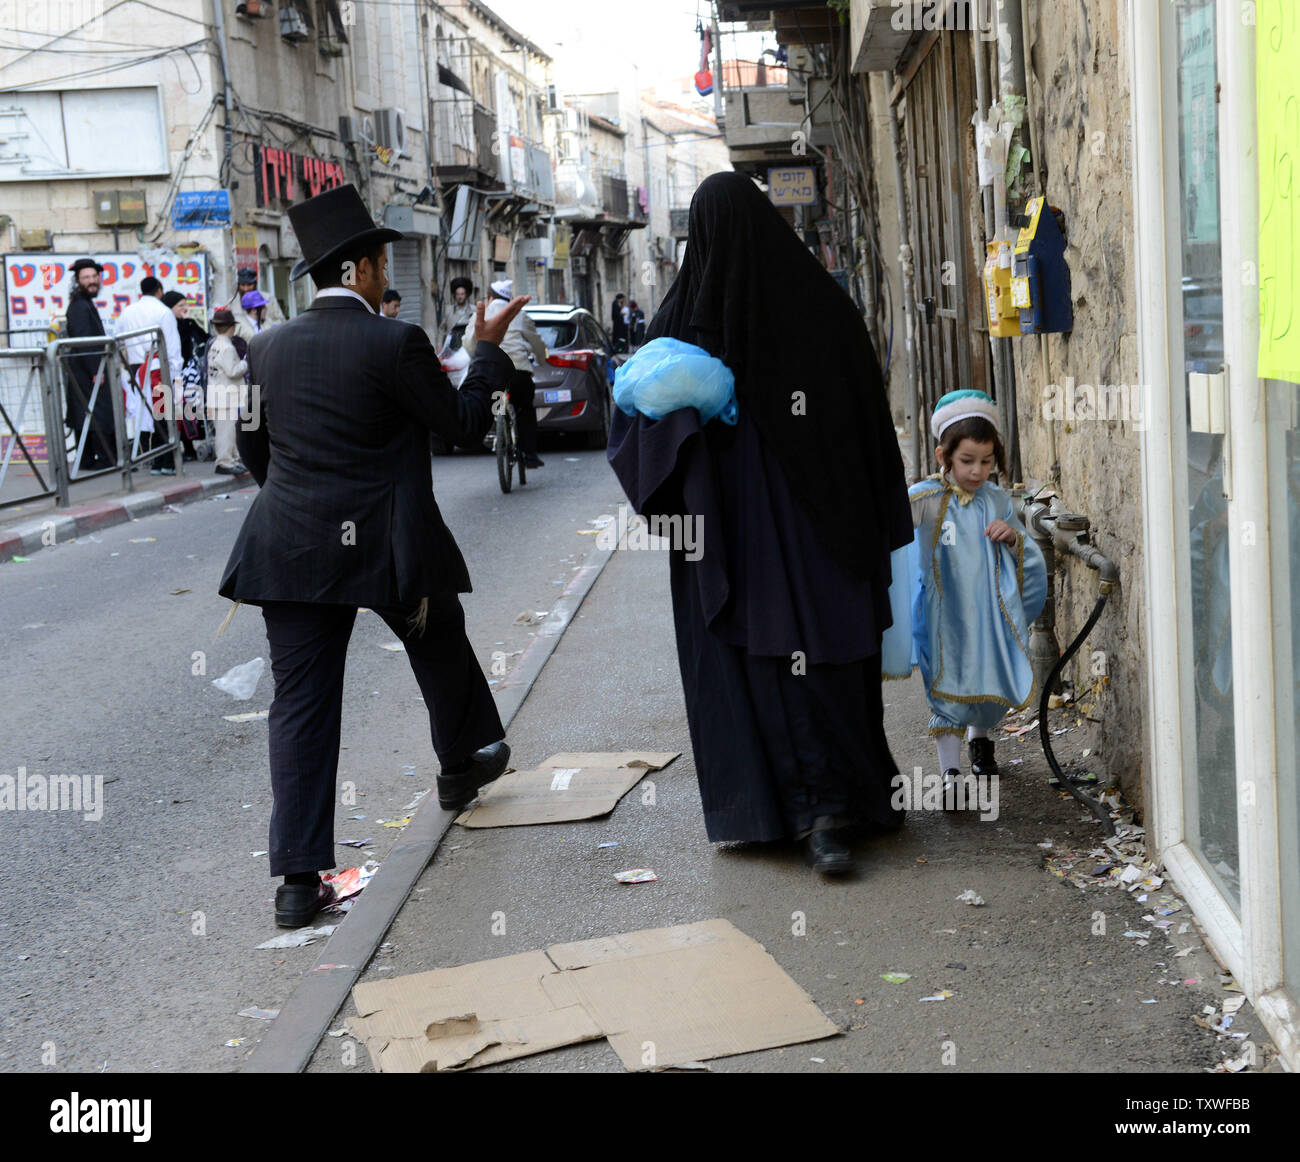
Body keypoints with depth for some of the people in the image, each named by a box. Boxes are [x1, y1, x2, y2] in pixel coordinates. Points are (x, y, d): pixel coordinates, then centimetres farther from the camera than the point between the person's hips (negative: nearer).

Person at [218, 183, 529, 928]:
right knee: (442, 650, 24)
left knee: (302, 705, 3)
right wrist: (490, 350, 9)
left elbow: (252, 448, 14)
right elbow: (466, 424, -4)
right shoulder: (395, 344, -12)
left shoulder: (268, 347, 5)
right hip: (390, 549, -4)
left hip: (292, 551, 4)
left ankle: (300, 877, 1)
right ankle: (464, 764, 48)